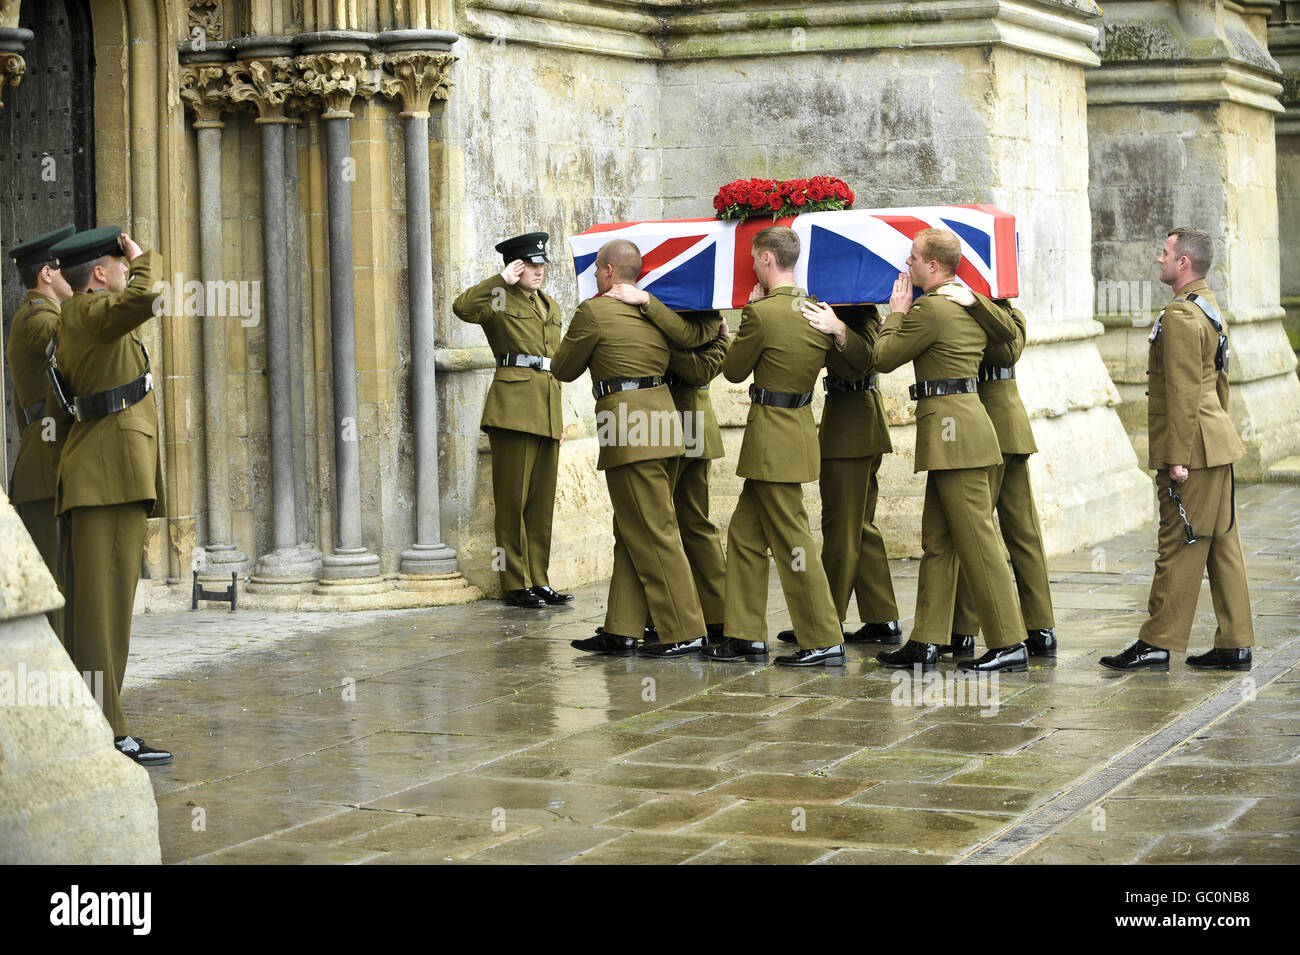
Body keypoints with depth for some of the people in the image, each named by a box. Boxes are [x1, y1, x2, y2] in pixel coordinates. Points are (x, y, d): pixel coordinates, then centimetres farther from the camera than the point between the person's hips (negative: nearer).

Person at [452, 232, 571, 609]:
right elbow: (462, 307, -21)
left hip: (548, 410, 7)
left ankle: (538, 581, 13)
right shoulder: (499, 302, 0)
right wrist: (502, 280, -17)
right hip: (513, 406, -7)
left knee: (542, 500, 8)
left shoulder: (551, 307, 21)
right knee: (513, 498, -4)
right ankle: (515, 585, 0)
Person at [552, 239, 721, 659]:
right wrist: (649, 301, 4)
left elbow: (563, 369, 3)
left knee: (653, 534, -5)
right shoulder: (660, 311, 14)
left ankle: (685, 634, -4)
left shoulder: (593, 311, -6)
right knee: (630, 533, 12)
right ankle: (621, 632, 15)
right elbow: (705, 330, 5)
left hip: (627, 425, -8)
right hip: (659, 414, 8)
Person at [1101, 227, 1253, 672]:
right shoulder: (1209, 306, 16)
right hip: (1217, 447, 10)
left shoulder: (1181, 316, -17)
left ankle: (1157, 644, 0)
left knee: (1179, 547, -5)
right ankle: (1235, 644, 13)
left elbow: (1183, 394, -20)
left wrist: (1177, 458, -19)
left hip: (1194, 449, -10)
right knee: (1222, 546, 10)